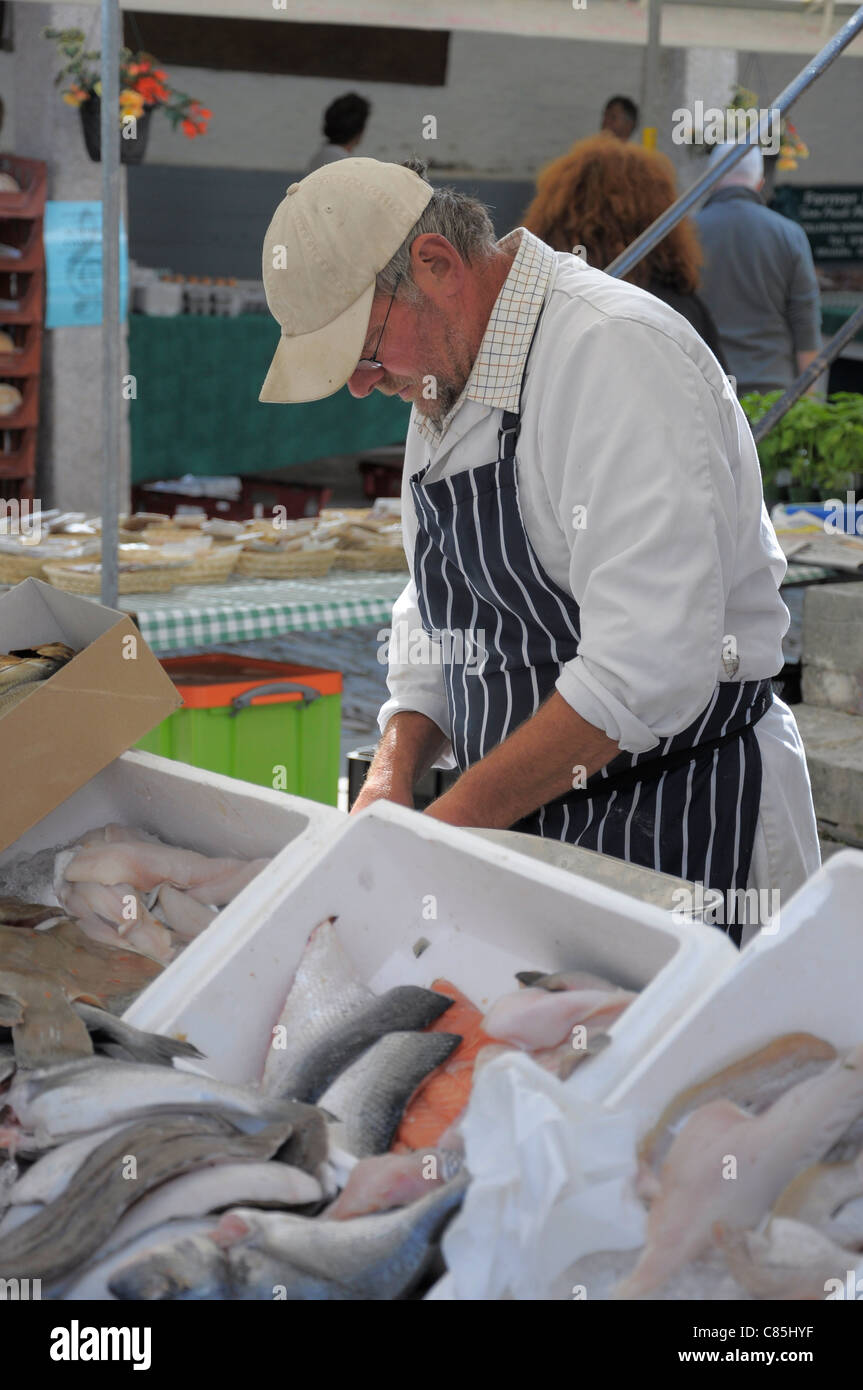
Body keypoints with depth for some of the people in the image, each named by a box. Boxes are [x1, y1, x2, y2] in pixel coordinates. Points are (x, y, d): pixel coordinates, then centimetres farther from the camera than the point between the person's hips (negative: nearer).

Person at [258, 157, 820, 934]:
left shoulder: (615, 351, -19)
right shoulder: (446, 388, 12)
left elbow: (647, 671, -27)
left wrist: (455, 820, -22)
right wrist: (395, 771, 1)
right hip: (527, 826, 8)